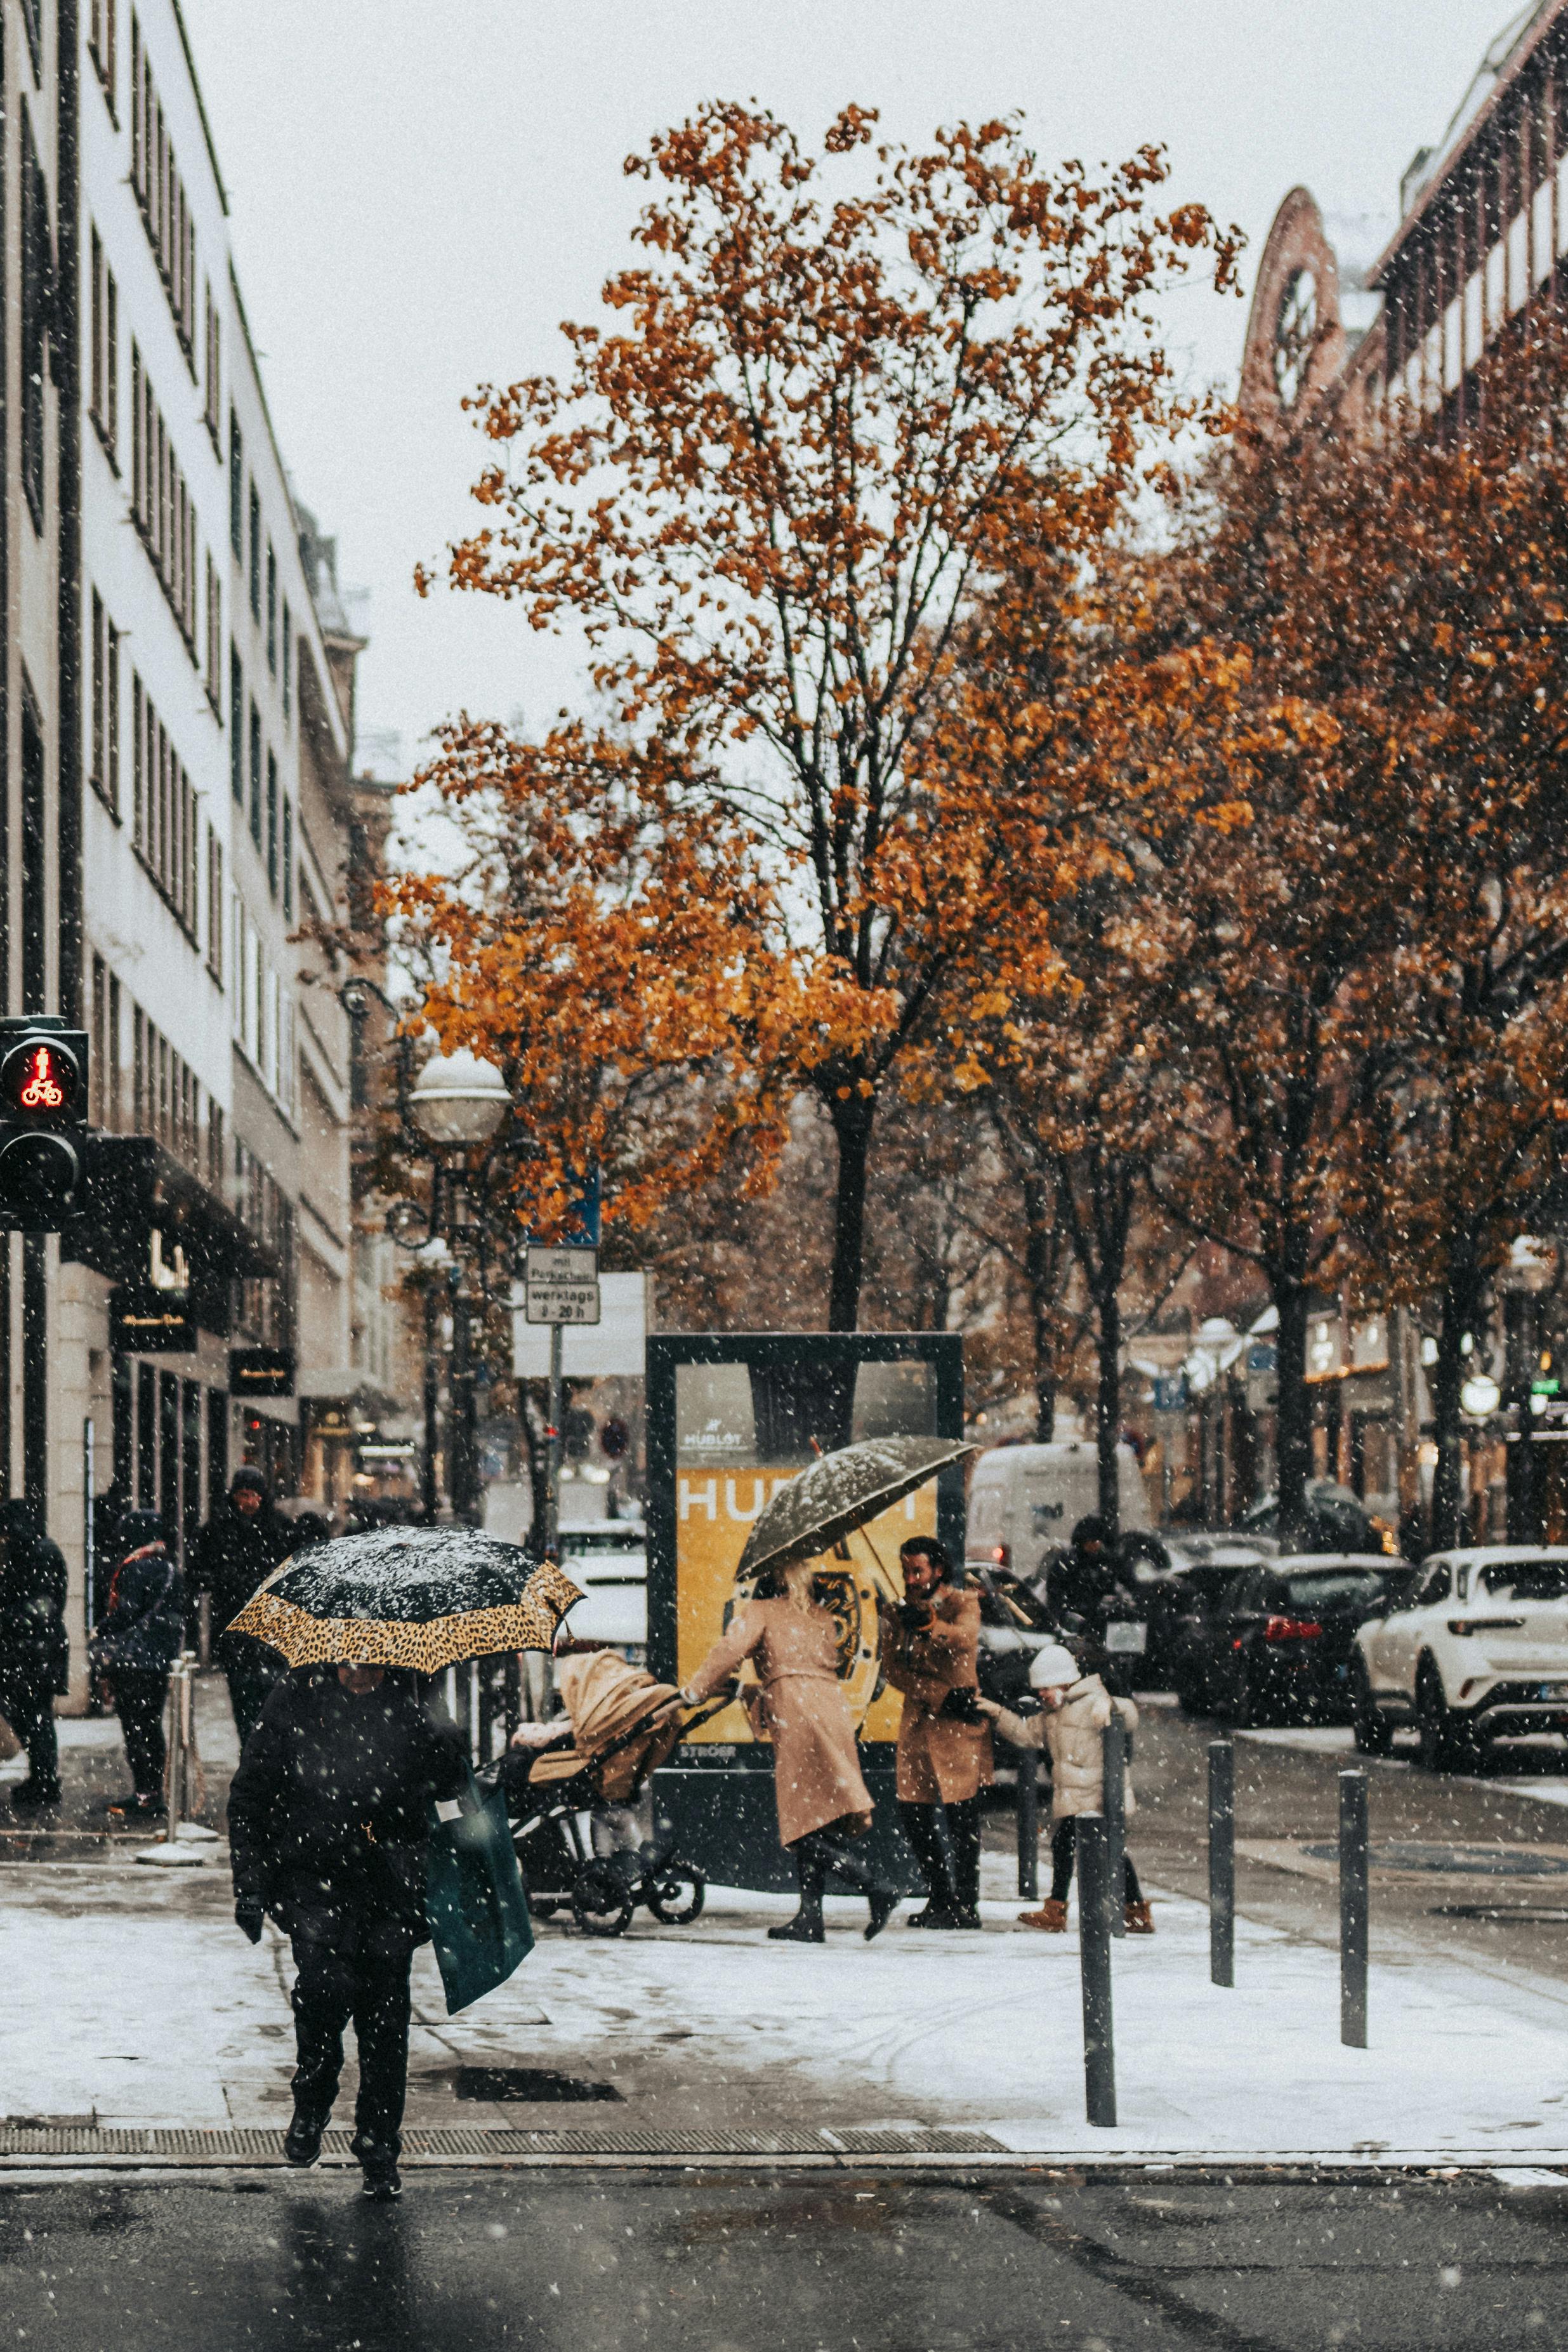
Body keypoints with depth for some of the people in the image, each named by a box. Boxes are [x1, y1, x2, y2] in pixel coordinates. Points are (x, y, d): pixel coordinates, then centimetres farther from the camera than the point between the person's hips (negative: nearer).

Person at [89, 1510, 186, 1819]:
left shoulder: (135, 1567, -12)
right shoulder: (170, 1569, 11)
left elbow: (127, 1611, -17)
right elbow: (178, 1613, 15)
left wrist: (101, 1636, -3)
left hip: (133, 1658, -8)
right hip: (162, 1660, 8)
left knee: (134, 1726, -5)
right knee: (152, 1725, 14)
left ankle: (146, 1794, -8)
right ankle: (156, 1792, 17)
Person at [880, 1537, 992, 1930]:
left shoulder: (963, 1604, -2)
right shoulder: (899, 1613, 12)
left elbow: (966, 1639, -24)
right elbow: (895, 1670, 2)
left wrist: (930, 1625, -44)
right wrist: (944, 1696, -12)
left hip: (959, 1724, -5)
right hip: (918, 1721, 5)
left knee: (961, 1816, -8)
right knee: (913, 1812, 4)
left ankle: (964, 1905, -3)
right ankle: (940, 1899, 17)